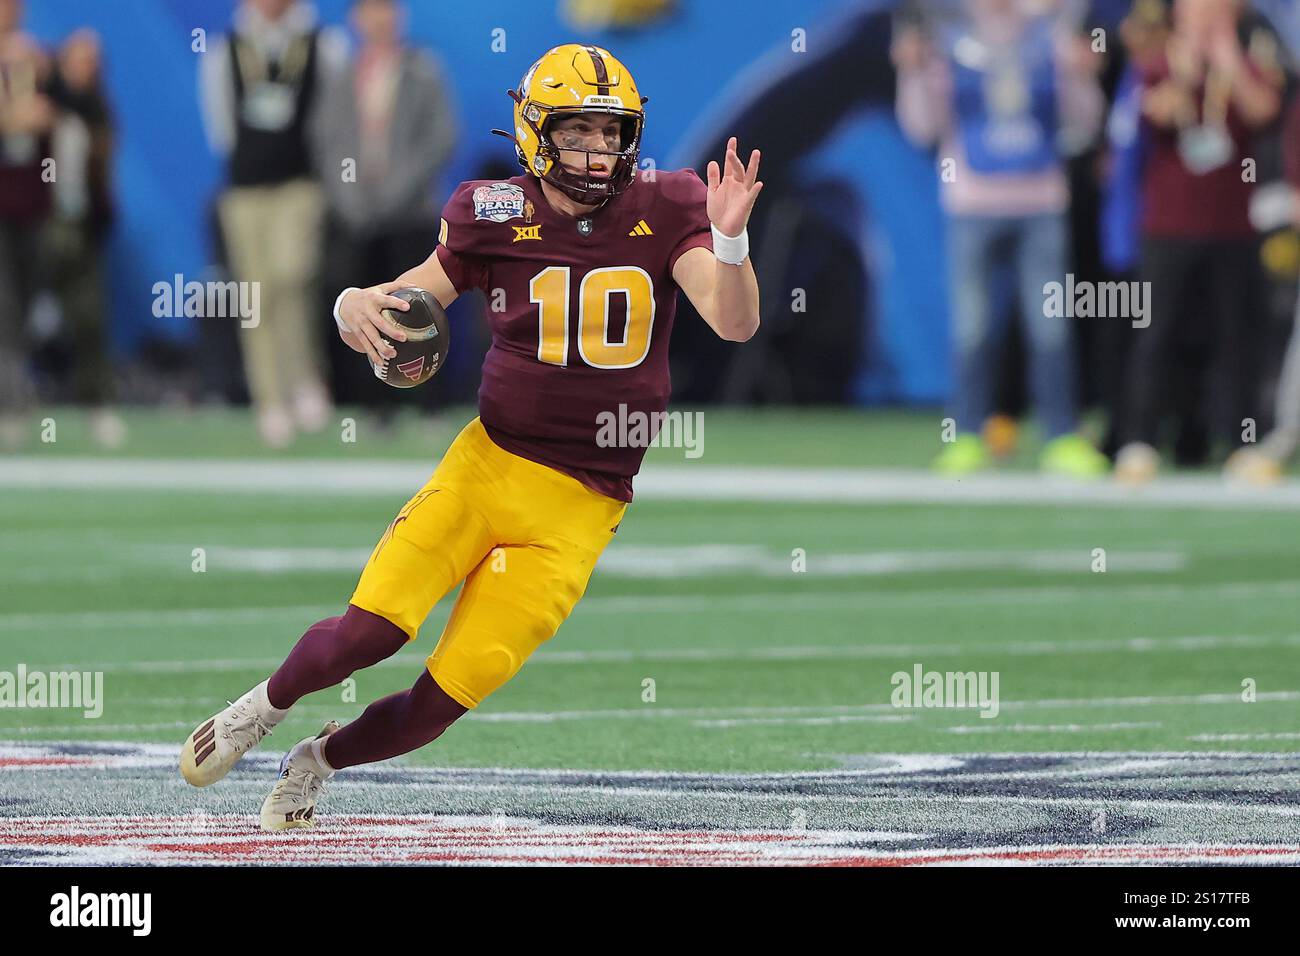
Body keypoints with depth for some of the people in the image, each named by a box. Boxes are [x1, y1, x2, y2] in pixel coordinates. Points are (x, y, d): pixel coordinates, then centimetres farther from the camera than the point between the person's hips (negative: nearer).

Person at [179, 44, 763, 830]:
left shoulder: (664, 212, -2)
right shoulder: (500, 216, -1)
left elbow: (736, 324, -11)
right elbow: (407, 300, -1)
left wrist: (728, 240, -31)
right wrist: (356, 307, -25)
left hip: (579, 509, 0)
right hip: (488, 466, 0)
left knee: (445, 699, -5)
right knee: (371, 631, -19)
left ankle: (320, 762, 26)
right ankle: (268, 705, 15)